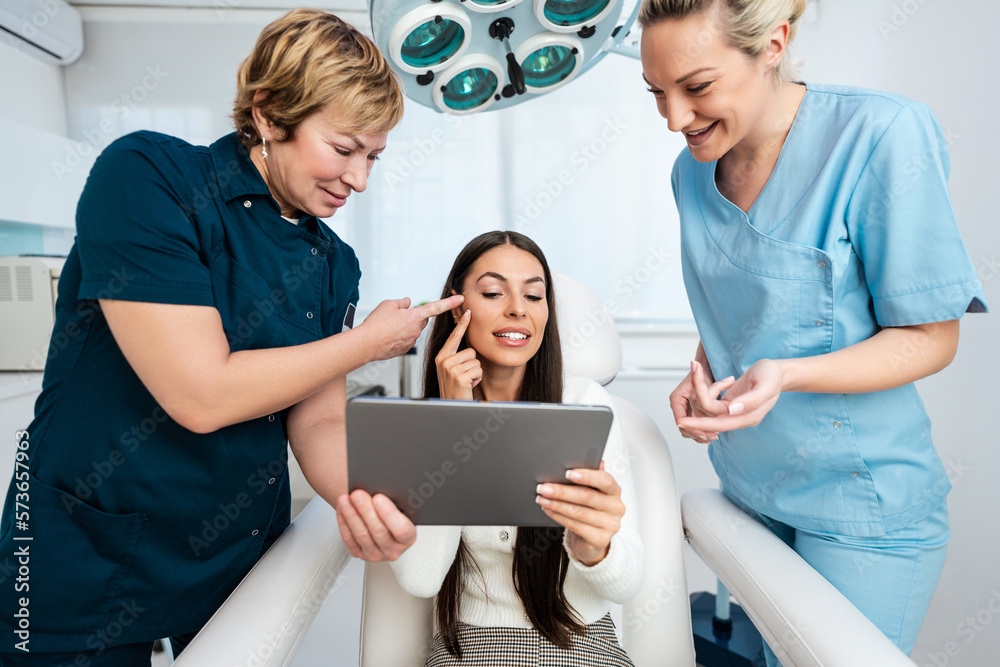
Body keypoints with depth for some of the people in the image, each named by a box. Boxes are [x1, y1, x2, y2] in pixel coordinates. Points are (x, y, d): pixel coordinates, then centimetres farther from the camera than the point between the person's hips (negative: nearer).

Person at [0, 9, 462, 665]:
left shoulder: (333, 262, -2)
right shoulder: (145, 174, -18)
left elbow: (317, 422, -5)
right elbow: (201, 396, -26)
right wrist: (370, 340, -16)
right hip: (88, 560, -5)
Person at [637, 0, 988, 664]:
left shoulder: (883, 135, -19)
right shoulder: (692, 170, 0)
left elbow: (930, 336, -15)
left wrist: (782, 376, -30)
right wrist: (700, 378, -8)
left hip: (864, 506, -5)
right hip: (749, 482, 6)